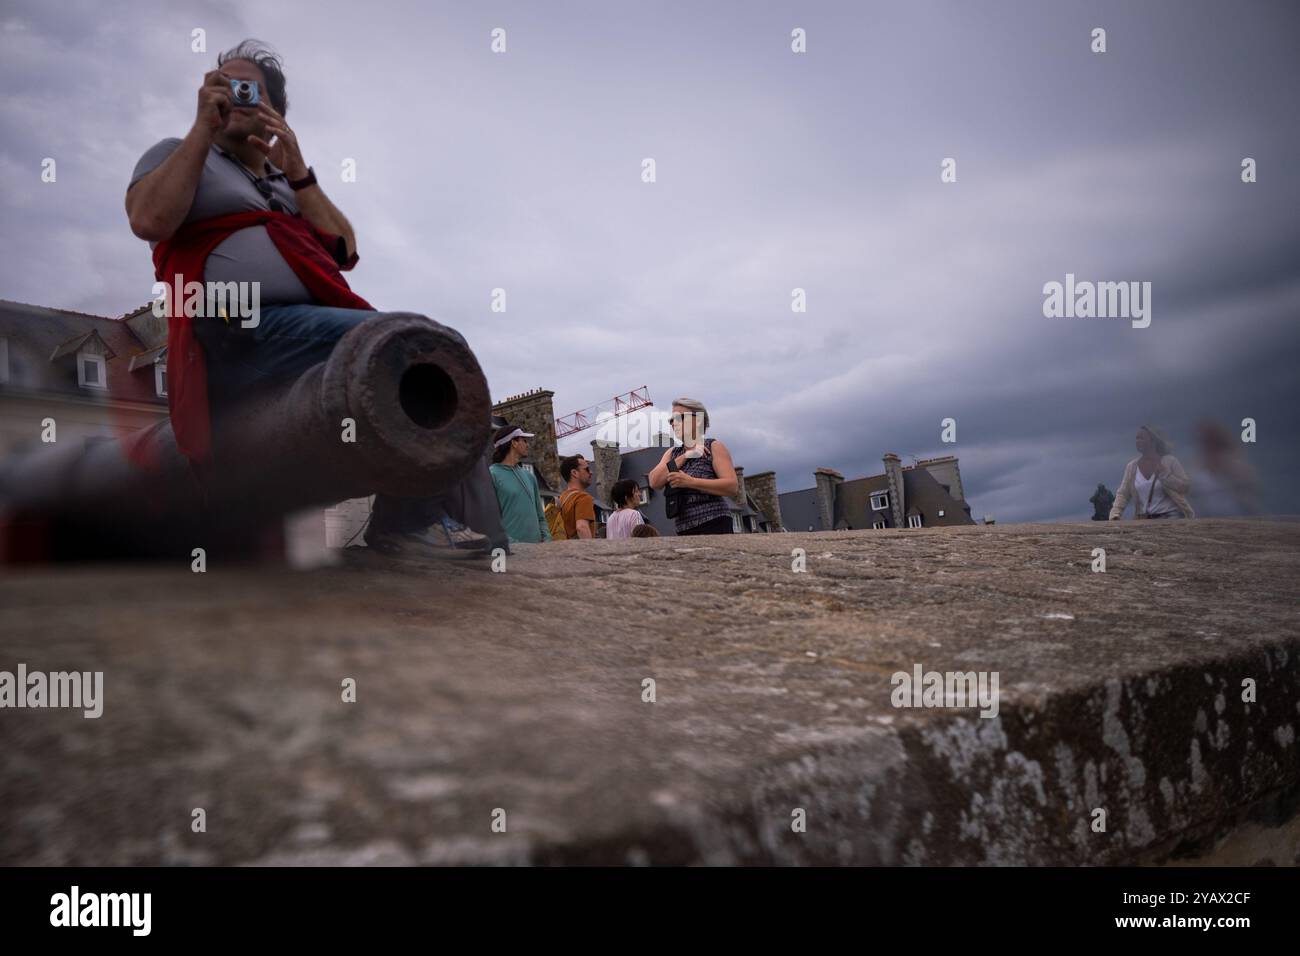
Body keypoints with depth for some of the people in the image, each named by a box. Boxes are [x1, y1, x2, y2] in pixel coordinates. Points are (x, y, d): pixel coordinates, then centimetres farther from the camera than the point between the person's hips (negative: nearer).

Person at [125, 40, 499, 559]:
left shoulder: (288, 181, 31)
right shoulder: (177, 155, 19)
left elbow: (344, 253, 15)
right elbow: (149, 220, -5)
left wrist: (298, 174, 8)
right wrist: (202, 127, 1)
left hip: (321, 318, 6)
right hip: (245, 329, -6)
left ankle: (454, 518, -16)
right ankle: (409, 521, -24)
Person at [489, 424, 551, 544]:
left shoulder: (529, 476, 20)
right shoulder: (491, 475, -3)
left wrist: (547, 540, 5)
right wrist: (512, 544, -18)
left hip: (536, 546, 6)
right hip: (509, 549, -6)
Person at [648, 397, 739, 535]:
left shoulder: (714, 447, 3)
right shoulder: (672, 453, 18)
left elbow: (733, 487, -10)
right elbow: (654, 482, 1)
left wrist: (690, 482, -16)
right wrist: (686, 455, -5)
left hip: (713, 526, -5)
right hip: (684, 530, 5)